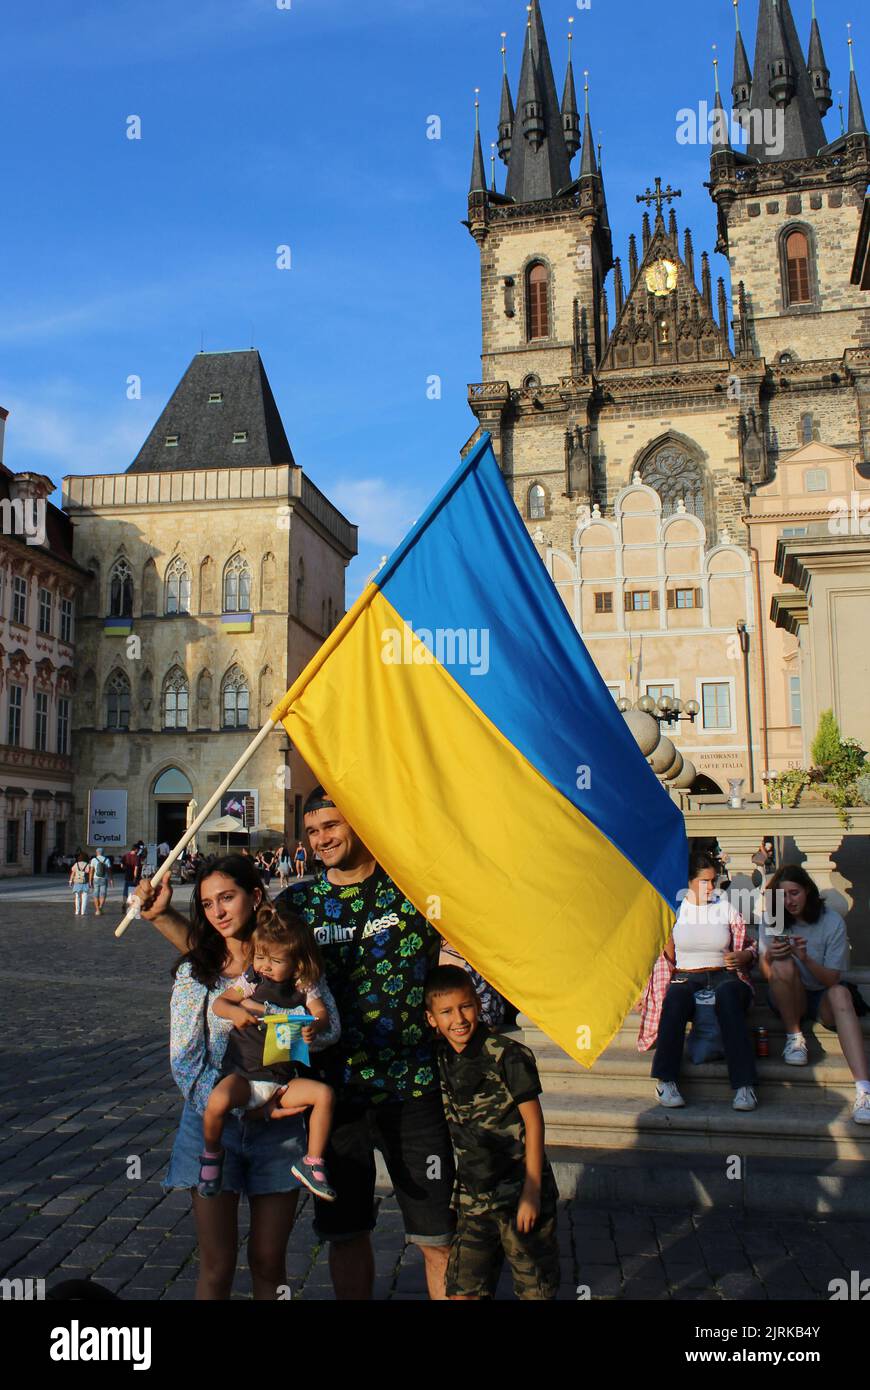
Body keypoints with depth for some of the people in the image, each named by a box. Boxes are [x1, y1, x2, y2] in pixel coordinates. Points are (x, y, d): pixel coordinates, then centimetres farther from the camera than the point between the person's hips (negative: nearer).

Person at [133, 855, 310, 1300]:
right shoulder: (194, 972, -2)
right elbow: (185, 1060, -5)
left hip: (278, 1127, 0)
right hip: (212, 1124, 0)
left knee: (269, 1262, 10)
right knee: (217, 1266, 6)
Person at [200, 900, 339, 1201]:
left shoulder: (304, 987, 0)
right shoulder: (252, 981, -1)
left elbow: (323, 1015, -6)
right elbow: (218, 1002, 2)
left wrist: (314, 1027, -31)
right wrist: (234, 1012, -21)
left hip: (284, 1082, 2)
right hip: (243, 1076, -1)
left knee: (324, 1094, -21)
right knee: (218, 1101, -31)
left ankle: (312, 1163, -4)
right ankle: (212, 1153, 1)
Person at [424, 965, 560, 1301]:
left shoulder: (508, 1055, -14)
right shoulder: (438, 1060, 1)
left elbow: (533, 1121, -11)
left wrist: (531, 1192, -11)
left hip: (519, 1191, -5)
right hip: (472, 1198, 5)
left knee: (535, 1289, 6)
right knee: (462, 1289, 6)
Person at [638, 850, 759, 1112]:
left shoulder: (726, 907, 15)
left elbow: (748, 948, 18)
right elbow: (664, 957, 13)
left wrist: (743, 957, -4)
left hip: (723, 975, 1)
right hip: (685, 978, 0)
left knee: (729, 995, -36)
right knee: (675, 998, -37)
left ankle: (744, 1085, -39)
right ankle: (665, 1080, -35)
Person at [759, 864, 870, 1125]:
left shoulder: (832, 921, -8)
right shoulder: (772, 920, -4)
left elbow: (832, 979, -11)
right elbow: (767, 974, -7)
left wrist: (806, 958, -30)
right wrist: (769, 956, -30)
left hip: (822, 996, -1)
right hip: (786, 998, 1)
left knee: (841, 993, -35)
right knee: (784, 966, -30)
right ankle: (794, 1036, -12)